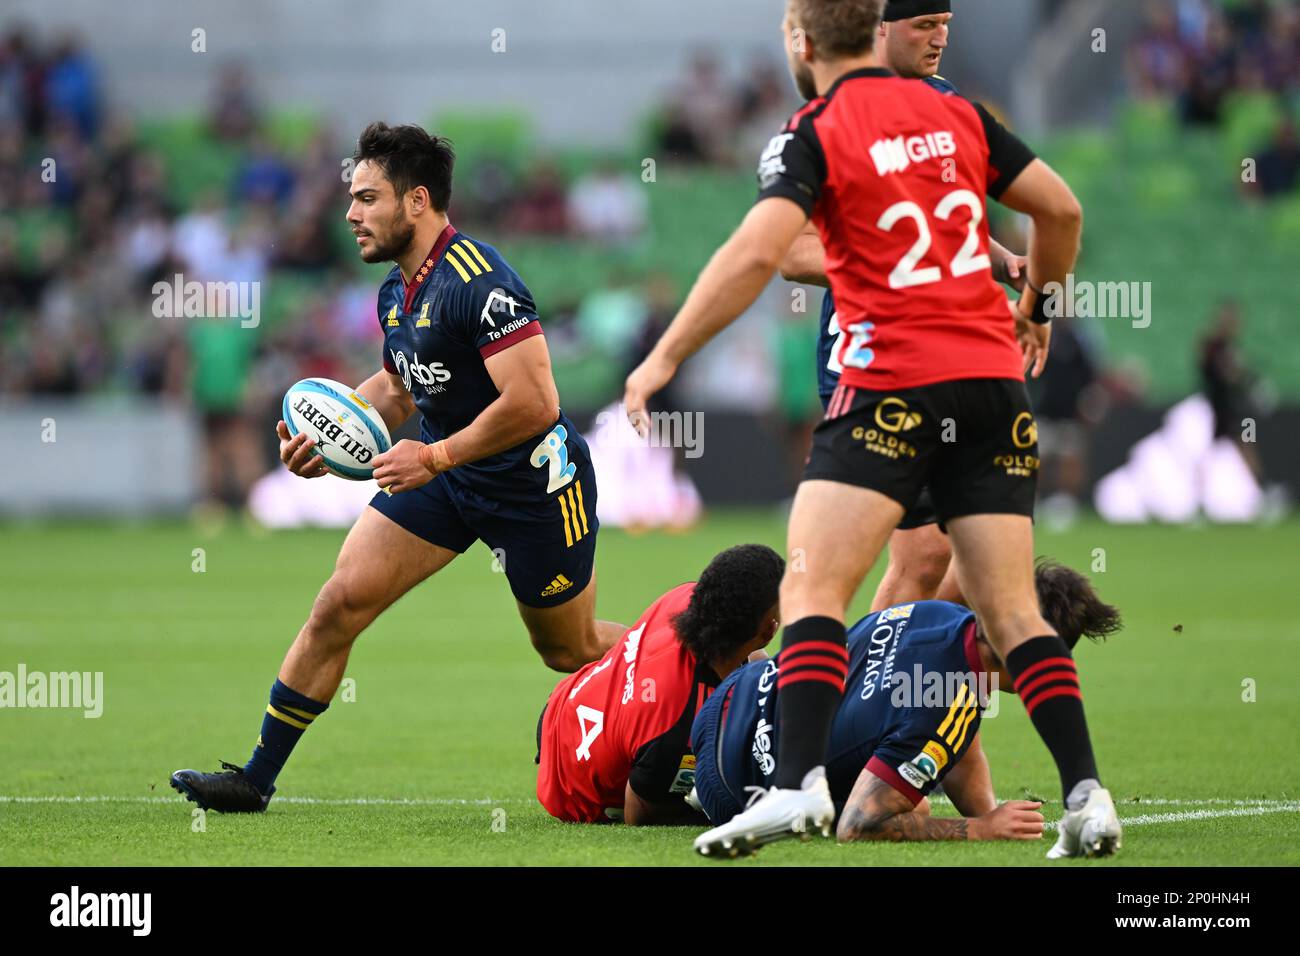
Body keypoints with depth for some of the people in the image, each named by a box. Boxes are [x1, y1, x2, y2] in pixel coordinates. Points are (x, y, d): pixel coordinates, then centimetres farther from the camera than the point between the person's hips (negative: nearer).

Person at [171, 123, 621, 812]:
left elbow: (534, 403, -32)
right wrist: (328, 436, 3)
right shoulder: (396, 292, 3)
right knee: (339, 602, -4)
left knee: (571, 650, 8)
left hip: (532, 484, -8)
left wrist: (434, 456, -27)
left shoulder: (480, 283, -26)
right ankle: (256, 778, 1)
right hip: (442, 471, 8)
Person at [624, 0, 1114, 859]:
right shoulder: (958, 116, 12)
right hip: (995, 381, 5)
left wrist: (665, 357, -13)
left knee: (811, 586, -6)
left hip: (893, 382, -5)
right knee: (1012, 611, 8)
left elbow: (759, 251, -17)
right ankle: (1087, 794, -2)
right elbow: (1061, 209, 14)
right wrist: (1037, 306, 31)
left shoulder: (815, 135, -4)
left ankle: (801, 784, -22)